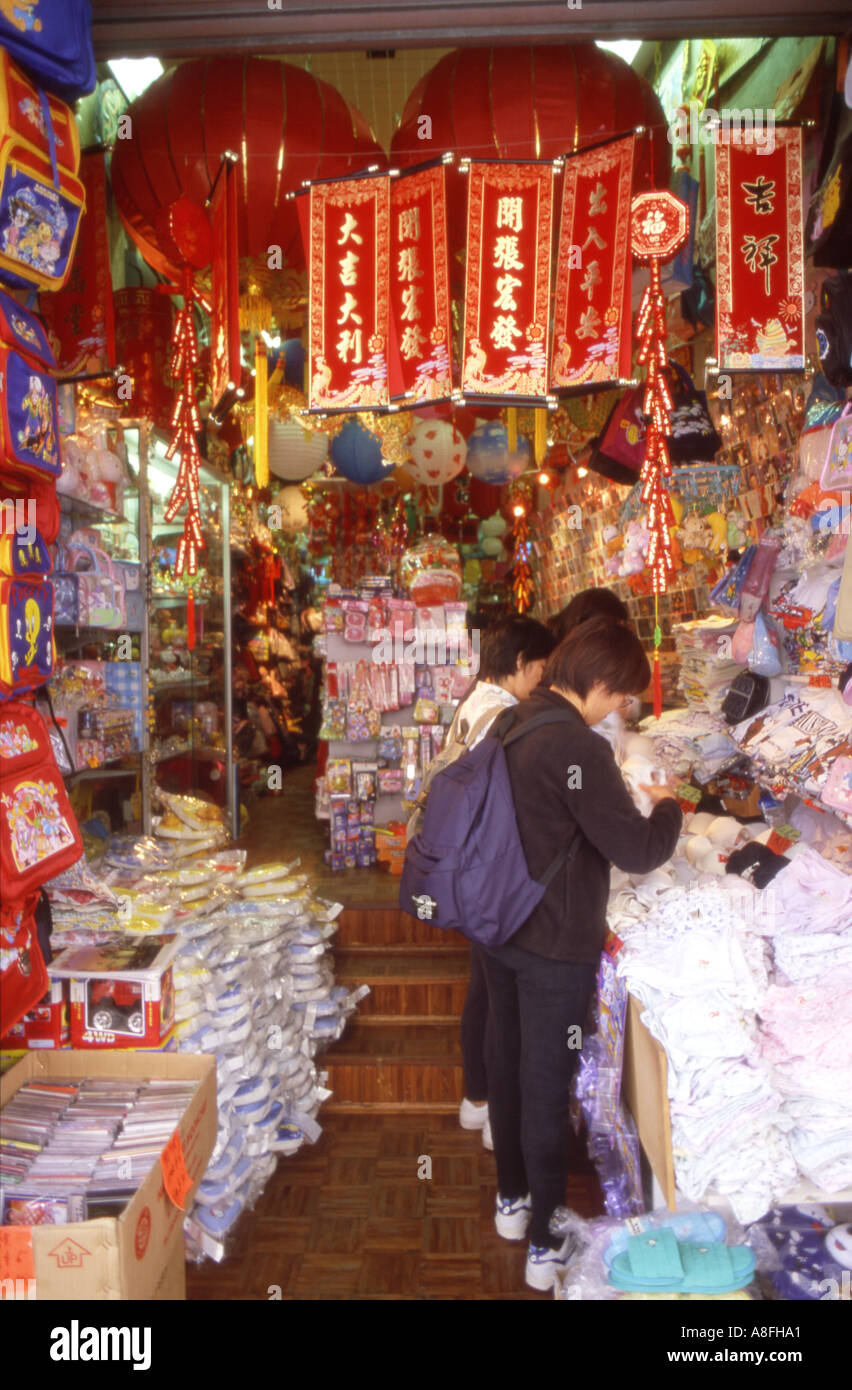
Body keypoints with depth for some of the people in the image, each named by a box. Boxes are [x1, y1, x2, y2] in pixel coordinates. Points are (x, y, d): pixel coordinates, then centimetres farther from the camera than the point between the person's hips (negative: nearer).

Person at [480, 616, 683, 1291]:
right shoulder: (578, 748, -24)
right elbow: (639, 852, -23)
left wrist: (619, 792, 13)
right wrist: (667, 805, -4)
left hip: (497, 927, 8)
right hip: (554, 944, -8)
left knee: (508, 1063, 21)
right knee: (546, 1085, 6)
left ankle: (512, 1197, 41)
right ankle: (547, 1244, 23)